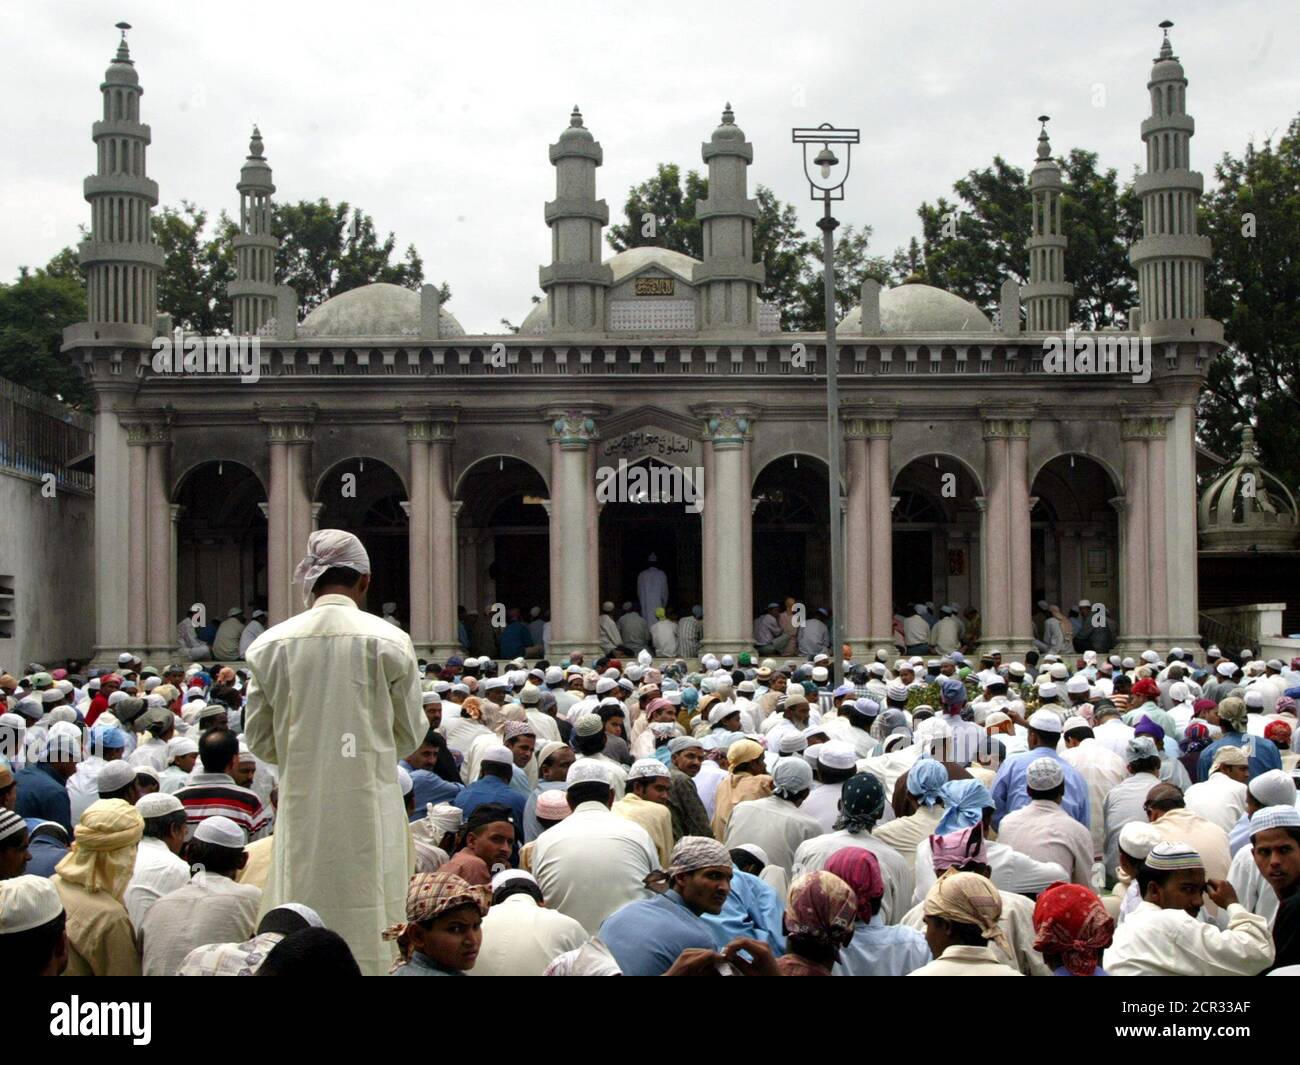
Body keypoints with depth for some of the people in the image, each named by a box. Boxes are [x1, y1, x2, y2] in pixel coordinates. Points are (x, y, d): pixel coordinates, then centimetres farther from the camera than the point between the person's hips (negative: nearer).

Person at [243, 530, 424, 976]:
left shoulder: (271, 645, -1)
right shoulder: (389, 641, -6)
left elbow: (260, 741, 6)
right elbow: (410, 735, 4)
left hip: (302, 808, 2)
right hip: (369, 807, -2)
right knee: (369, 925, 5)